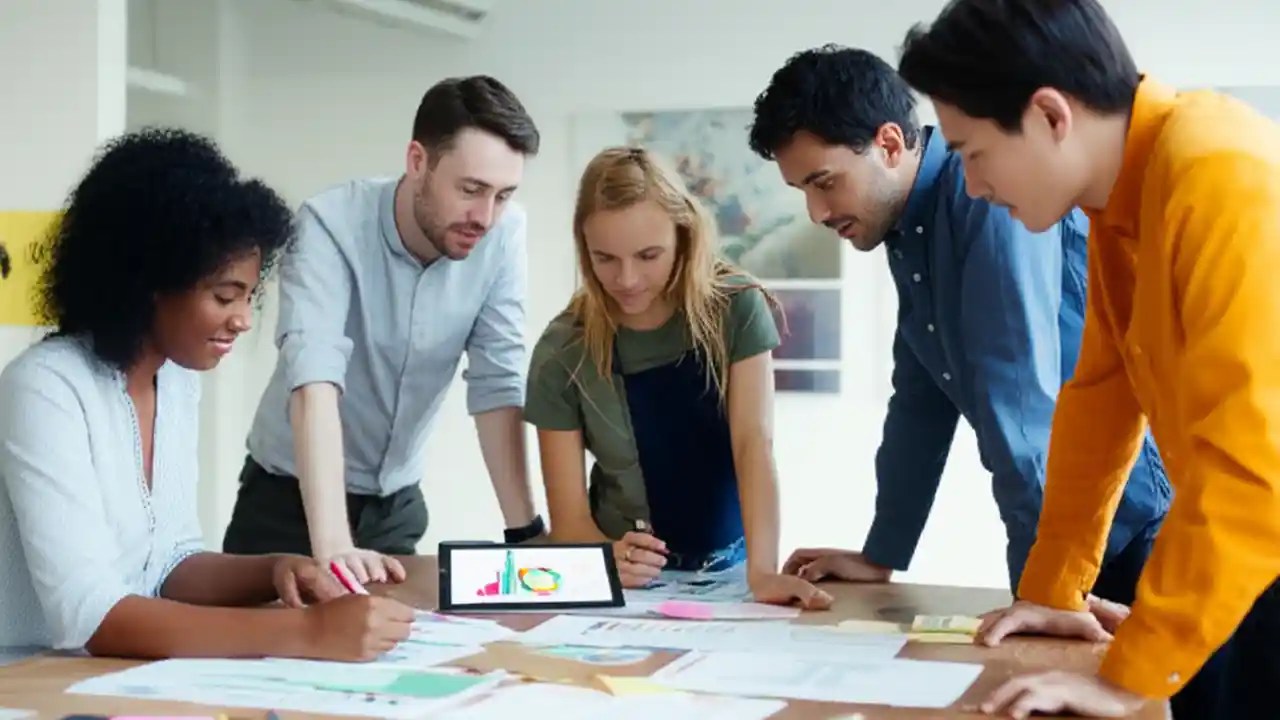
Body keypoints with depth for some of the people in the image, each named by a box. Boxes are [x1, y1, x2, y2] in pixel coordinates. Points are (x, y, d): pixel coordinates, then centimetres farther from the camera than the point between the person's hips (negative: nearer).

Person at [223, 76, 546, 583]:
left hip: (398, 500, 3)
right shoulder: (333, 225, -25)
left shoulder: (503, 235, -14)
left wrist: (526, 532, -18)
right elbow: (315, 381, -35)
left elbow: (498, 384, -12)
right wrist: (331, 545, -46)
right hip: (293, 495, -3)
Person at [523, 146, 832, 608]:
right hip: (626, 582, 1)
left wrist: (762, 571, -29)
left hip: (725, 571, -1)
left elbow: (755, 445, -15)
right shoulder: (562, 353, -8)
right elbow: (568, 514, -7)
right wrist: (608, 561, -29)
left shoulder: (736, 309, -7)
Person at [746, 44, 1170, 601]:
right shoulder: (908, 233, 8)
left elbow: (1020, 401, -25)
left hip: (1143, 521, -8)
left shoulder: (991, 194, -20)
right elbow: (920, 402, 14)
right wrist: (879, 558, 15)